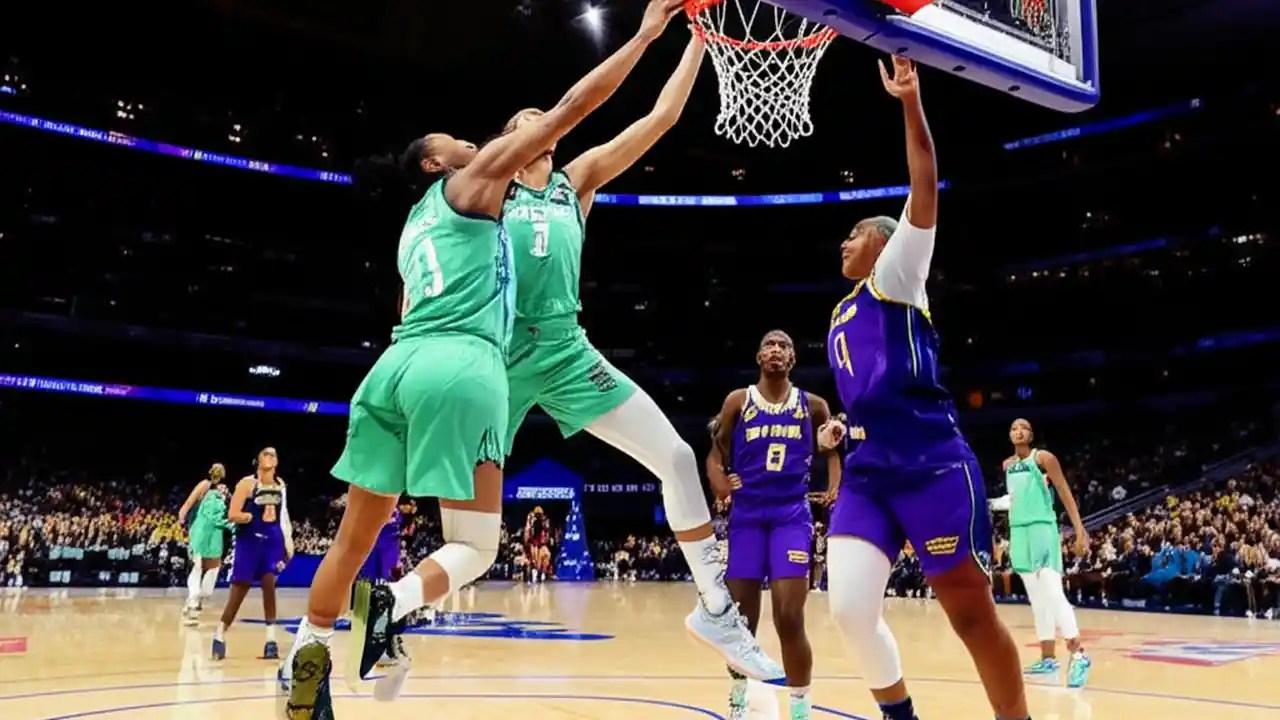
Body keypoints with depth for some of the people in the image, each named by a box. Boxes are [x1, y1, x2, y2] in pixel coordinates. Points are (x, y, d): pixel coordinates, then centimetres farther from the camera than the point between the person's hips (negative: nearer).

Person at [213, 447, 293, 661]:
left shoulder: (280, 484, 9)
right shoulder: (247, 483, -8)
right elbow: (232, 515, -13)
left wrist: (288, 540, 12)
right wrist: (257, 517, -21)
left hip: (272, 540, 4)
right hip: (249, 541, -4)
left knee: (269, 585, -4)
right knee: (240, 588, 1)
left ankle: (271, 640, -4)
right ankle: (220, 635, 16)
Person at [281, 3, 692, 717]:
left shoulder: (415, 226, 30)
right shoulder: (474, 180, 11)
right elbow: (570, 109, 7)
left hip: (397, 364, 7)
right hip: (461, 367, -7)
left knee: (357, 535, 15)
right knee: (476, 546, -1)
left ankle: (308, 659, 16)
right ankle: (395, 602, -26)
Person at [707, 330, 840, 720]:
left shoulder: (813, 405, 5)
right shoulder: (738, 401, 4)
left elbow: (832, 449, 17)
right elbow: (716, 454, 6)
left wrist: (837, 490, 0)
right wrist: (719, 483, -14)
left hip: (791, 515, -1)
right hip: (746, 515, 1)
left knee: (789, 618, -10)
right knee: (741, 618, 6)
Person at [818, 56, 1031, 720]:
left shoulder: (897, 275, 6)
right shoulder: (840, 318, 25)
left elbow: (925, 192, -8)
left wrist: (910, 101, -16)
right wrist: (840, 428, 14)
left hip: (931, 464, -6)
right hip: (866, 472, 6)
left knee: (971, 612, 0)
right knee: (849, 606, -7)